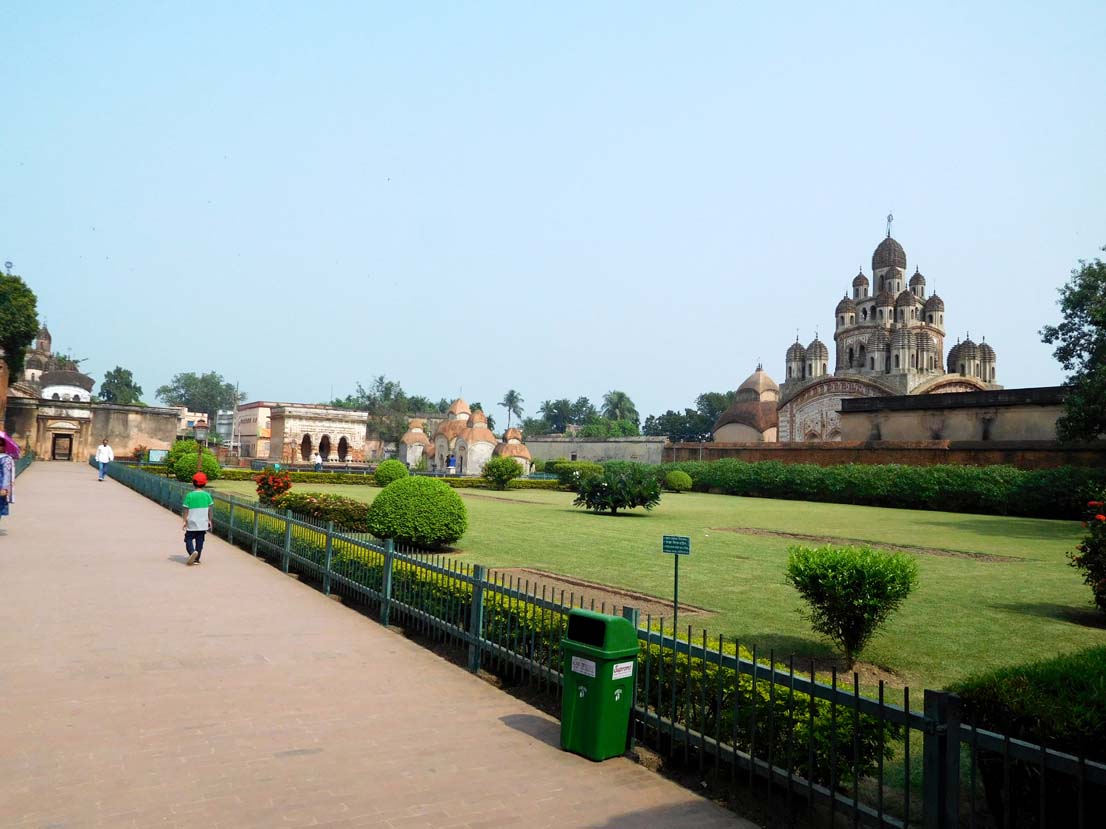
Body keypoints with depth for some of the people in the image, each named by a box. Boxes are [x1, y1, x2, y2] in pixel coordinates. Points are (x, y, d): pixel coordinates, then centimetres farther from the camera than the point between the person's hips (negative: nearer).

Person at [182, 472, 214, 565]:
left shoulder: (189, 495, -8)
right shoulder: (207, 495, -1)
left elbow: (186, 510, -7)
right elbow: (210, 509, 4)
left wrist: (185, 521, 1)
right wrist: (209, 520, 15)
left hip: (192, 523, -2)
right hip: (203, 524, 2)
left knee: (188, 539, 6)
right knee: (199, 541, 9)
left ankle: (192, 552, -21)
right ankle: (196, 559, 11)